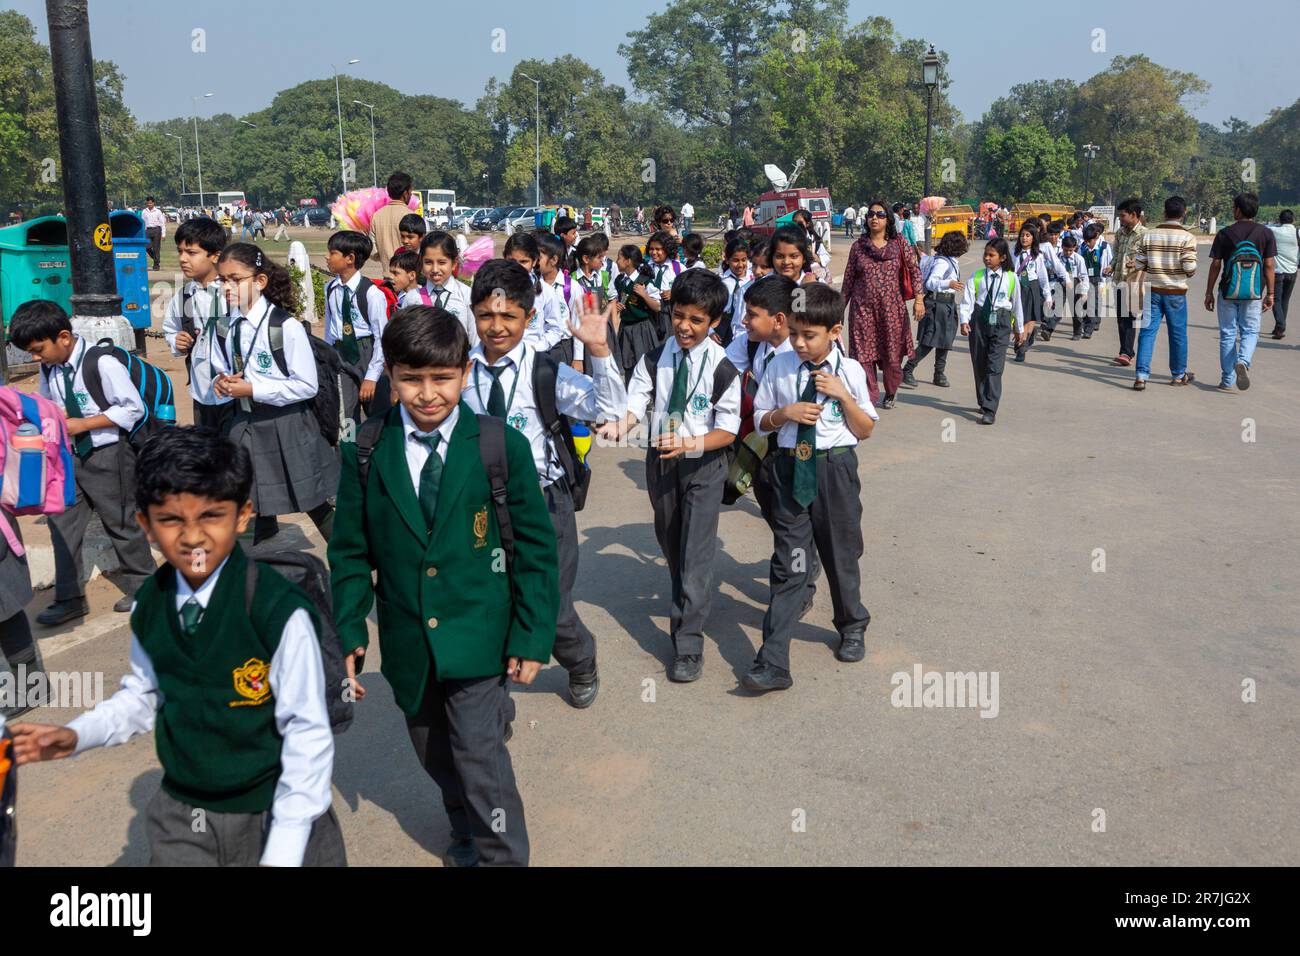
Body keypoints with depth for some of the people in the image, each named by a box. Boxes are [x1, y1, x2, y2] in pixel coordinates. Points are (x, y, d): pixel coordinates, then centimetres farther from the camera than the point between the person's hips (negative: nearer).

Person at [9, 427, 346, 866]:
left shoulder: (280, 611, -22)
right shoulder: (149, 604, -4)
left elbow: (308, 734, -17)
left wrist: (282, 852, -16)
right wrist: (78, 734, -1)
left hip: (269, 818, -4)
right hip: (180, 816, 4)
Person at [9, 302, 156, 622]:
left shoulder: (101, 363, -20)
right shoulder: (49, 368, 0)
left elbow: (133, 408, -17)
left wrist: (84, 424, -19)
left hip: (107, 455, -7)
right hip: (71, 454, 7)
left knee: (119, 521, 6)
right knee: (61, 522, 7)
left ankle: (142, 587, 25)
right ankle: (70, 597, 18)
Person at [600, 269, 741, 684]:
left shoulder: (722, 368, -13)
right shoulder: (655, 360, -3)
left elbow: (728, 430, -13)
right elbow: (634, 404, -10)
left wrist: (691, 443, -29)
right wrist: (618, 425, -32)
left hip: (703, 464, -4)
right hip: (660, 459, 4)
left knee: (696, 551, -7)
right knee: (669, 542, 20)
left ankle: (688, 643, -2)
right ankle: (687, 601, 47)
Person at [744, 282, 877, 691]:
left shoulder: (850, 371, -3)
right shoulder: (780, 367, 1)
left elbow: (865, 430, 2)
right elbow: (761, 420, 9)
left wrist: (843, 396, -13)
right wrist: (784, 413, -11)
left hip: (835, 470, 0)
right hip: (790, 470, 1)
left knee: (841, 557, 15)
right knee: (788, 565, -1)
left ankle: (852, 627, 43)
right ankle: (773, 664, -2)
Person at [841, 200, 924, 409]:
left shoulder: (899, 244, 3)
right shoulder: (858, 246, 6)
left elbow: (914, 271, 0)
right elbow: (848, 279, 11)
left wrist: (918, 298, -10)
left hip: (892, 308, 0)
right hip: (863, 308, 1)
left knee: (892, 354, 5)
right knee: (864, 354, -5)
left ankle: (890, 394, 29)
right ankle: (870, 397, 6)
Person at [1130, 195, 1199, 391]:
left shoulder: (1148, 235, 1)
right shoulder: (1187, 237, -8)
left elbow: (1138, 264, 2)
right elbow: (1189, 267, -13)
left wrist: (1136, 286, 13)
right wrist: (1191, 272, 9)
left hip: (1153, 290, 2)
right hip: (1176, 291, -2)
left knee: (1147, 332, 1)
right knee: (1178, 333, 12)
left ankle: (1141, 376, -10)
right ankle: (1178, 375, 24)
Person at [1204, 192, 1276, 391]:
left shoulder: (1224, 233, -2)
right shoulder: (1266, 233, 1)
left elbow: (1215, 265, -2)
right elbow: (1269, 266, 0)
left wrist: (1209, 293, 5)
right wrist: (1270, 294, 5)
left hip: (1228, 292, -1)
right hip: (1254, 293, 1)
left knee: (1228, 334, 7)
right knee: (1250, 331, 11)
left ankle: (1227, 380, 8)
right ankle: (1243, 361, -19)